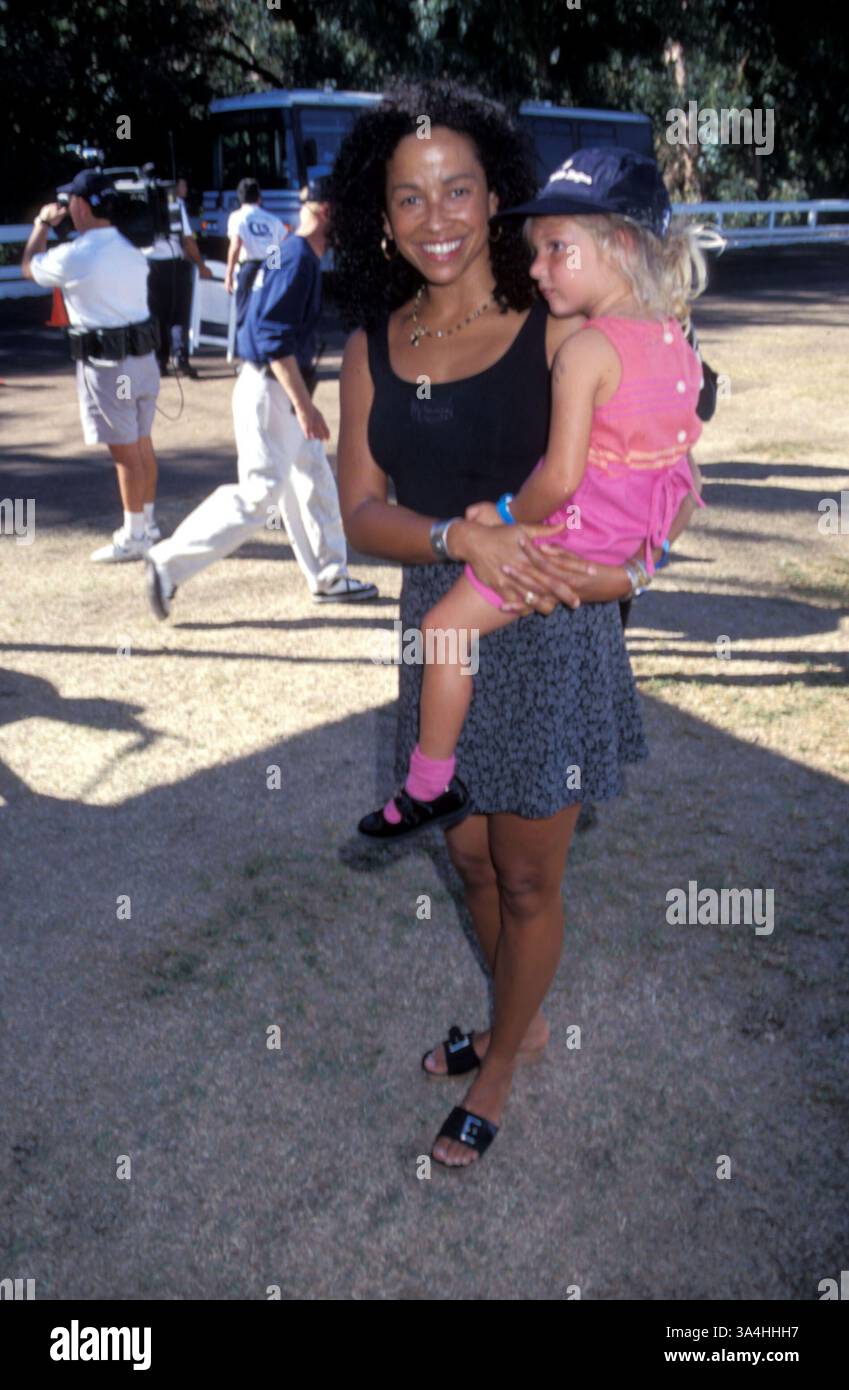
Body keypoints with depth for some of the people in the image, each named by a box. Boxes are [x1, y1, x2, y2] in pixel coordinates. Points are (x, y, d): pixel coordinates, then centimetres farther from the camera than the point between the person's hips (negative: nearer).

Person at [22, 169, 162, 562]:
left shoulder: (74, 256, -15)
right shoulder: (132, 249, 5)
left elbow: (29, 266, 6)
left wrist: (43, 224, 20)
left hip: (105, 364, -7)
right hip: (143, 356, 7)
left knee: (125, 452, -2)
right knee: (142, 445, 15)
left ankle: (133, 536, 5)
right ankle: (146, 522, 27)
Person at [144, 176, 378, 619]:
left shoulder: (288, 254, 14)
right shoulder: (298, 257, -17)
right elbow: (274, 337, -25)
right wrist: (304, 406, -27)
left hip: (279, 390, 11)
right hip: (270, 393, -11)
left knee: (314, 481, 15)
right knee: (259, 495, -9)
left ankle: (329, 578, 25)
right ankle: (170, 563, -4)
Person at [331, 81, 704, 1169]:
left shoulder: (558, 327, -11)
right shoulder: (374, 344, 3)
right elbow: (361, 514, -3)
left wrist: (615, 564, -28)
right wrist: (463, 537, -21)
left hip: (547, 639, -4)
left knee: (528, 878, 11)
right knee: (471, 857, 20)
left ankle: (500, 1066, 36)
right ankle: (520, 1021, 47)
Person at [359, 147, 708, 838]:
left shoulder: (584, 348, -23)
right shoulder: (679, 341, 1)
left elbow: (561, 475, -29)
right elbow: (680, 451, 11)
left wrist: (510, 515, -11)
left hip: (573, 538, -9)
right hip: (643, 543, 9)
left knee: (445, 628, 5)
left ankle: (431, 786, 14)